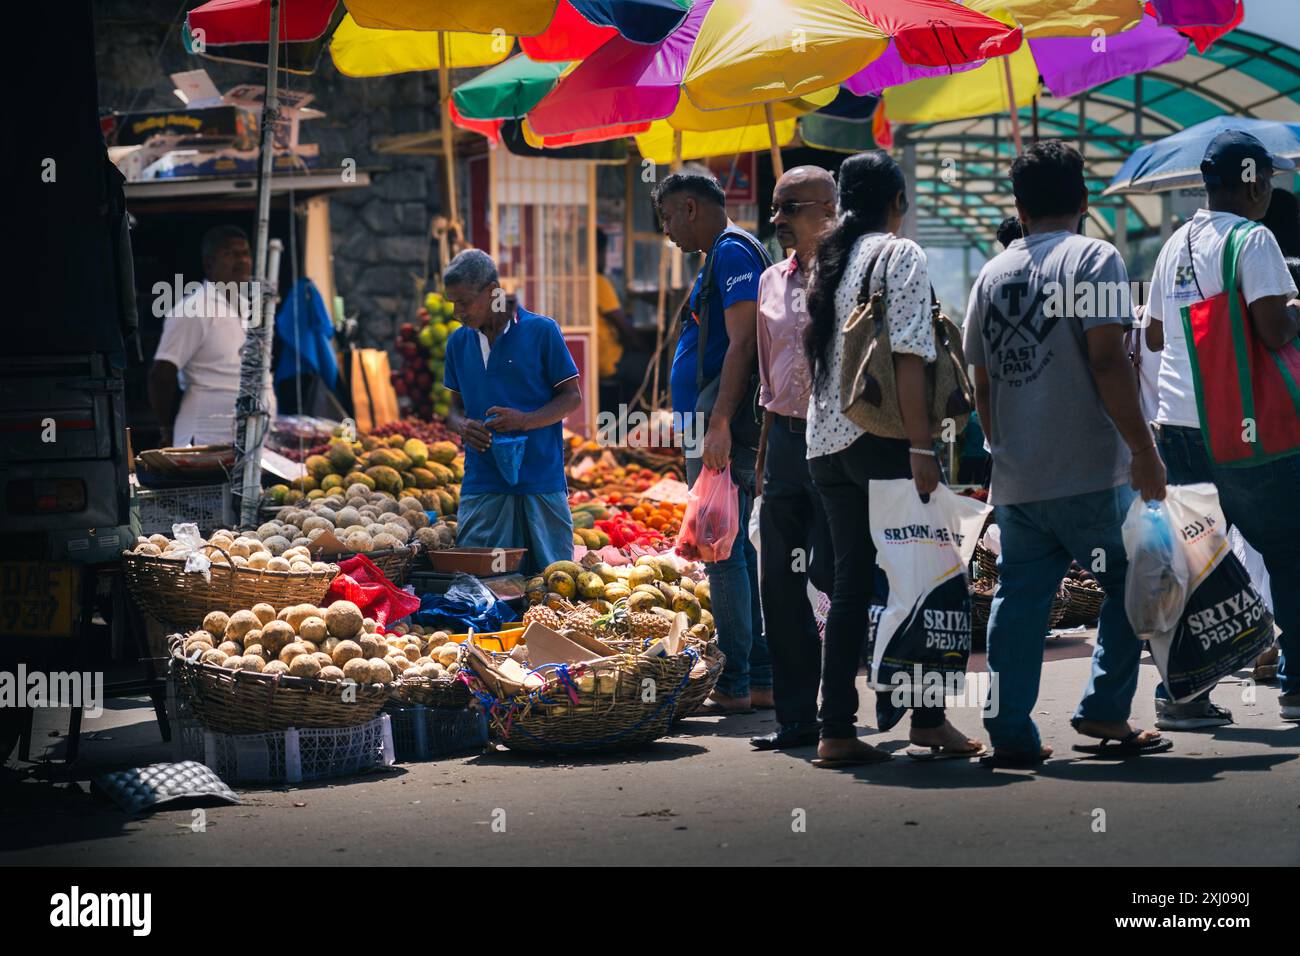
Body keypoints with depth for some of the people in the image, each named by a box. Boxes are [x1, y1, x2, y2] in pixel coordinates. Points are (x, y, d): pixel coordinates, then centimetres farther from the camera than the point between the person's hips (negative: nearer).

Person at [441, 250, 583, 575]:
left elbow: (572, 398, 0)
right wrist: (462, 426, -6)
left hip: (541, 481, -3)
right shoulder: (459, 342, 11)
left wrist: (524, 420, -16)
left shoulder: (541, 331, -2)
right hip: (481, 484, 3)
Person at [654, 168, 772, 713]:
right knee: (736, 553, 11)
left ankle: (734, 686, -9)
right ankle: (761, 679, 15)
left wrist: (720, 424, -26)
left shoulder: (732, 252, -11)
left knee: (723, 554, -9)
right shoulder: (722, 255, 21)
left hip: (722, 434, -11)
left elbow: (742, 344, -21)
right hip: (712, 434, 11)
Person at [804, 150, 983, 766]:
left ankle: (836, 730, 4)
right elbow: (907, 358, -15)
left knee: (851, 582, 8)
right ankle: (927, 717, 6)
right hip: (881, 437, -7)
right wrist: (921, 448, -17)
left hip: (826, 439, 7)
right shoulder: (900, 255, -6)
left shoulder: (828, 259, 15)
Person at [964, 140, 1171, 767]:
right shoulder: (1093, 258, -6)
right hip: (1089, 474, -5)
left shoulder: (992, 273, 12)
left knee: (1019, 598, 6)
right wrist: (1144, 451, -12)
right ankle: (1104, 710, 5)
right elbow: (1108, 363, -15)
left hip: (1015, 476, 6)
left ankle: (1009, 733, 3)